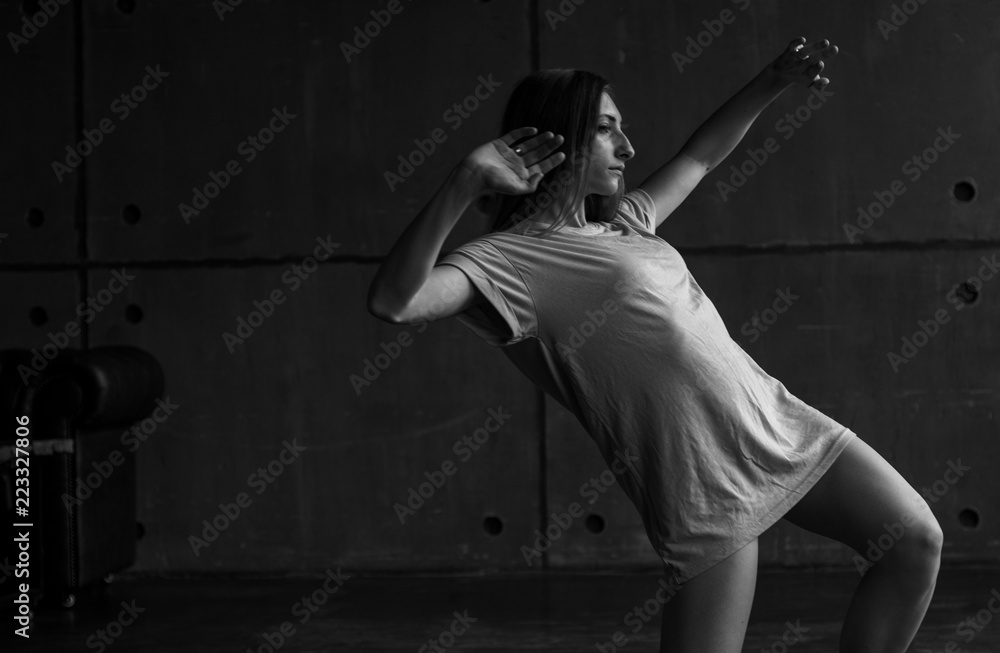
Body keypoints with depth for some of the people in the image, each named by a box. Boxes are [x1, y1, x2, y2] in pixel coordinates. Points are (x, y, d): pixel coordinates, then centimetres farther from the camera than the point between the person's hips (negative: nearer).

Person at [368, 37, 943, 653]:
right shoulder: (514, 255, -10)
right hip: (706, 480, -8)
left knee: (916, 540, 5)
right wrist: (463, 185, -35)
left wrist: (774, 82, 25)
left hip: (777, 420, 8)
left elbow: (701, 156, 34)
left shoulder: (623, 222, 16)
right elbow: (394, 301, -27)